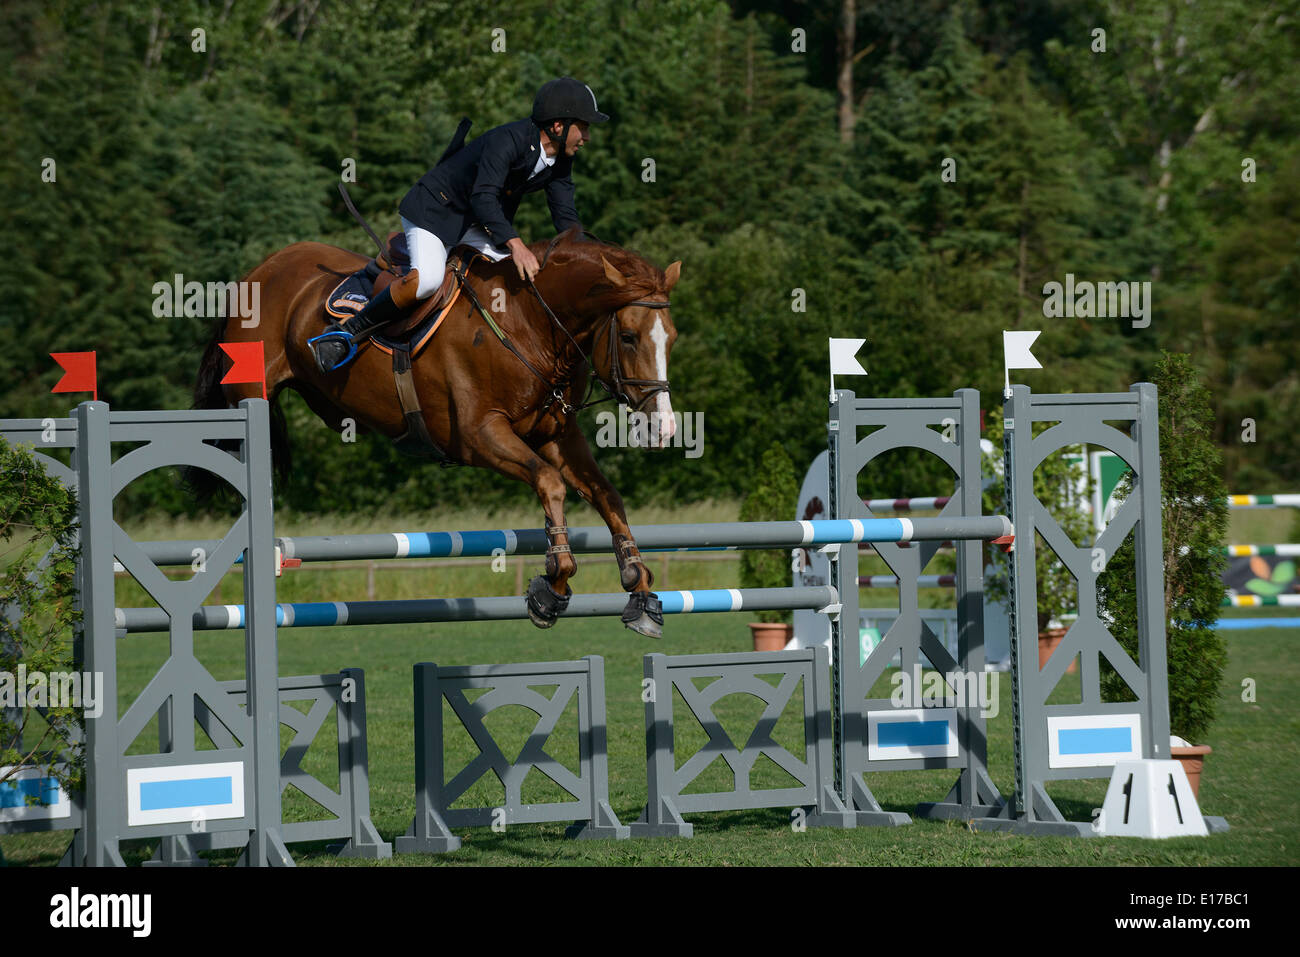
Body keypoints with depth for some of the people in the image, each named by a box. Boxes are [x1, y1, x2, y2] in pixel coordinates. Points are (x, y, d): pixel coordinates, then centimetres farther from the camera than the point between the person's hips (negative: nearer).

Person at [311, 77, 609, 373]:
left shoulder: (560, 161, -4)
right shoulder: (508, 140, -31)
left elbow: (565, 216, 0)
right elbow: (483, 198, -41)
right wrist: (514, 243, -53)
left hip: (477, 225, 9)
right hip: (433, 211, -9)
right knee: (427, 279, -33)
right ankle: (347, 331, -21)